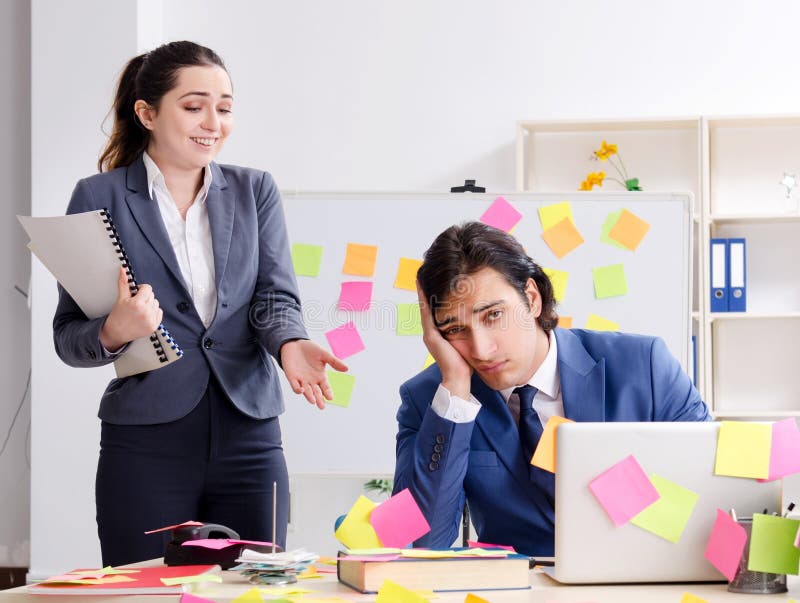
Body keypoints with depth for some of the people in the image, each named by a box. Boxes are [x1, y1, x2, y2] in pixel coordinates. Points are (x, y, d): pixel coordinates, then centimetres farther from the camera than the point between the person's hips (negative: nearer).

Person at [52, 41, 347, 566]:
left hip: (250, 438, 2)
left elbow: (276, 295, 0)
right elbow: (68, 336, 2)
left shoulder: (255, 191, 11)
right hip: (146, 442, -2)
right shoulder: (99, 197, 2)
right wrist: (113, 334, -20)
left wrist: (291, 344, -22)